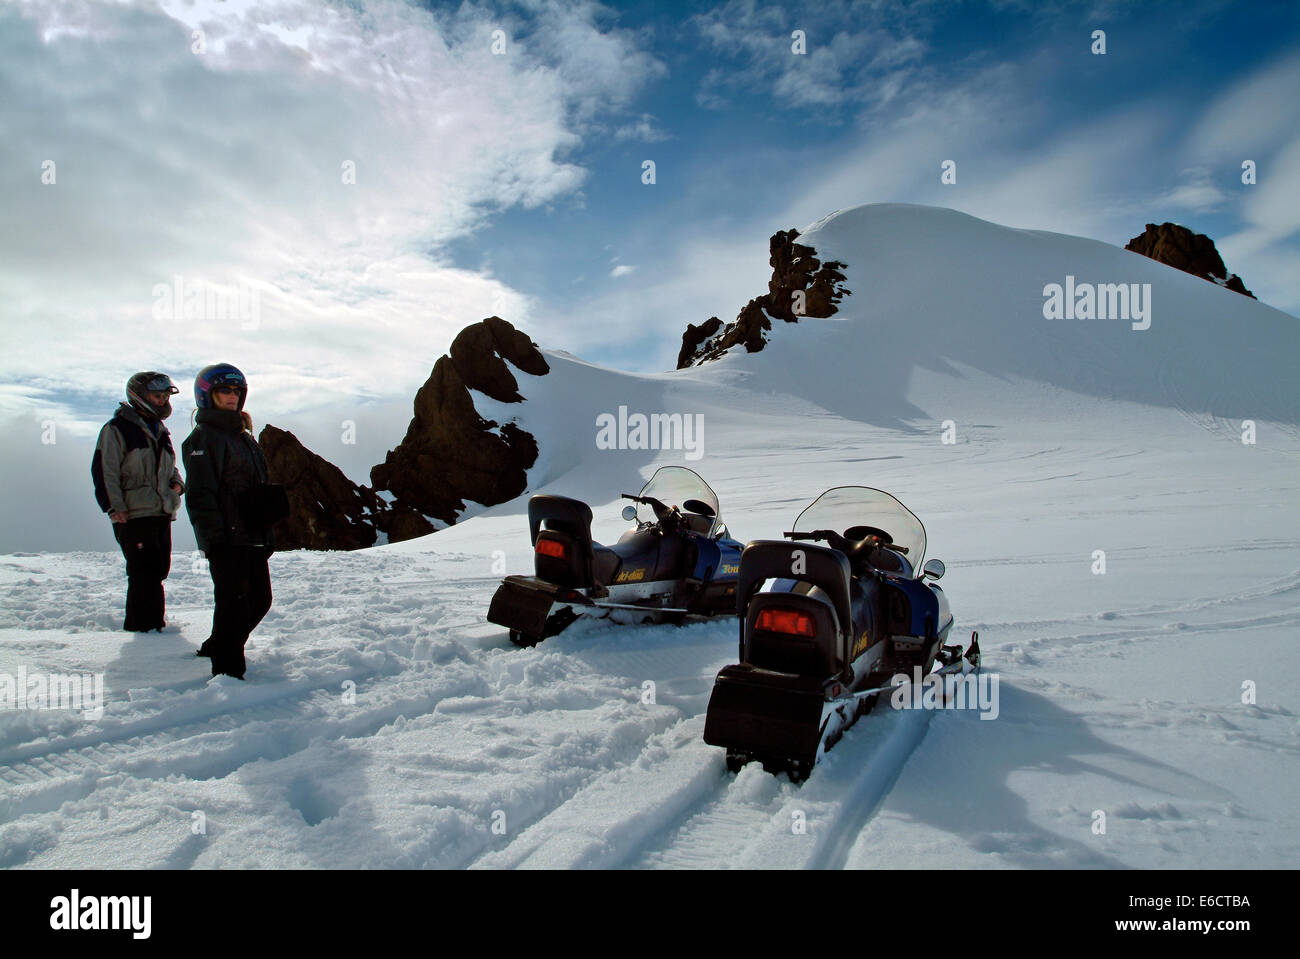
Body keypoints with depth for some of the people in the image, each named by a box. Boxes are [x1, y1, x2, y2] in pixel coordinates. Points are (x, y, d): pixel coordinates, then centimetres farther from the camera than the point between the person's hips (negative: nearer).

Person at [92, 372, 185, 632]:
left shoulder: (160, 431, 20)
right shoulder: (117, 428, -3)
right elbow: (104, 471, -8)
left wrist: (176, 482, 9)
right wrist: (114, 507, -16)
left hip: (161, 513, 7)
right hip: (134, 514, -7)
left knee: (158, 570, 9)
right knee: (146, 573, -12)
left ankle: (154, 621, 19)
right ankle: (145, 625, -8)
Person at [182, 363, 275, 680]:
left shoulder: (244, 437, 20)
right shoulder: (203, 438, -6)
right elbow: (199, 493, -14)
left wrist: (268, 534, 19)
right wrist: (213, 538, -20)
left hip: (253, 537, 9)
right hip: (226, 539, -9)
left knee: (259, 600, 14)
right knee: (233, 603, -8)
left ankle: (216, 647, 32)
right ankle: (227, 669, 1)